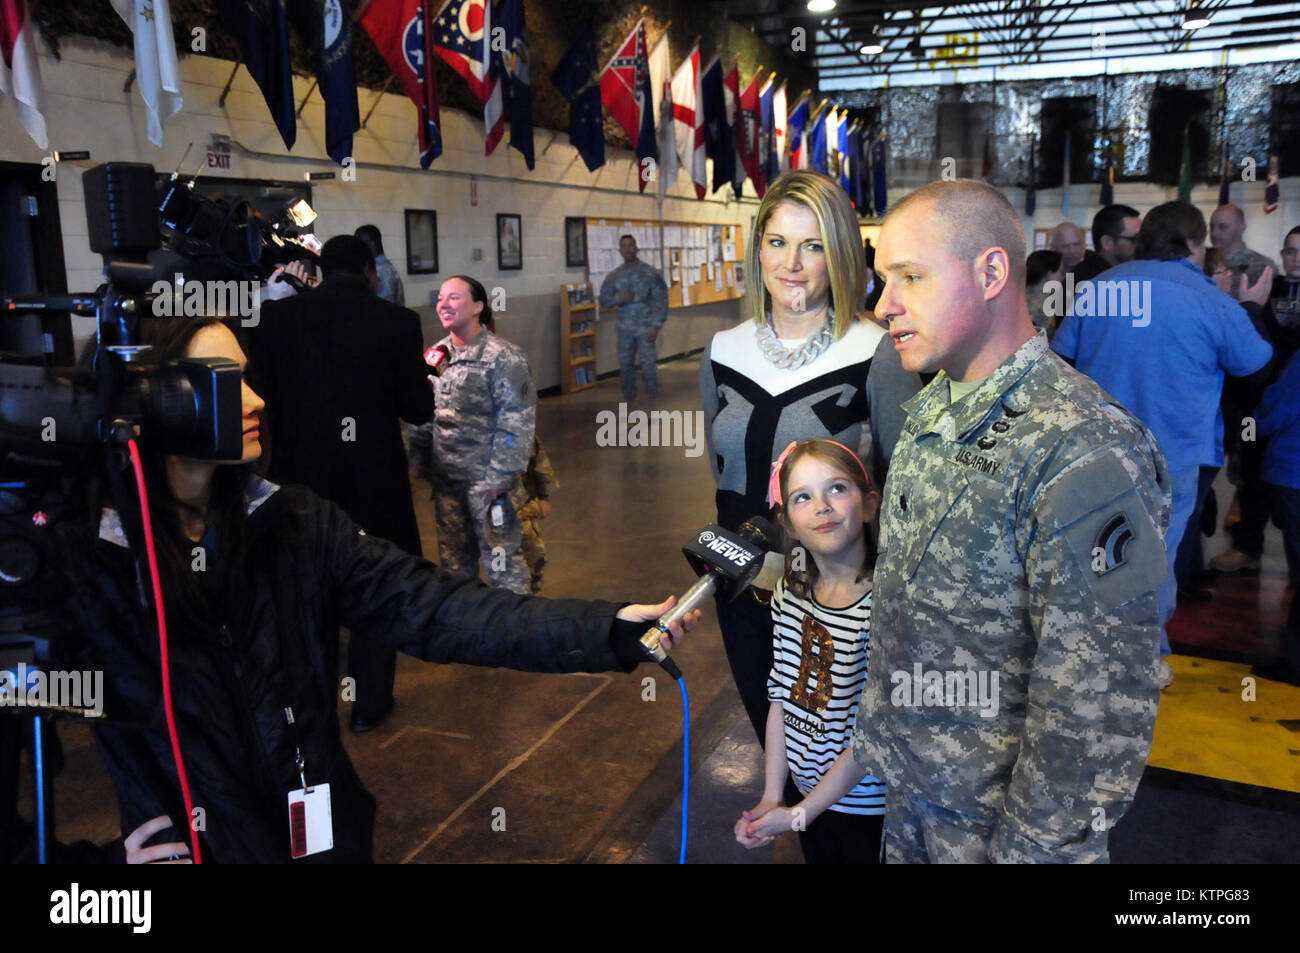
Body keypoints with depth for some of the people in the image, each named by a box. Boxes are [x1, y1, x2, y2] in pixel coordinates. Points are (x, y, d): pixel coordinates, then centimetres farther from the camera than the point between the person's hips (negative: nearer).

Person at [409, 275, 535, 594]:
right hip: (445, 474, 7)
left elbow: (517, 421, -14)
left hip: (485, 476, -6)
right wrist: (417, 461, 11)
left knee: (500, 554, -3)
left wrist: (500, 476, -17)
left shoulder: (503, 357, -10)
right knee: (452, 556, 16)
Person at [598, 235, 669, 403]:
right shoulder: (613, 276, 4)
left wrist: (656, 326, -13)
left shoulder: (650, 273, -5)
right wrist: (619, 298, -12)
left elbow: (661, 300, -6)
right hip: (625, 329, 3)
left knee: (647, 365, -7)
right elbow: (604, 300, 9)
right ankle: (629, 400, 24)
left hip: (645, 328, -3)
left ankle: (654, 401, 7)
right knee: (625, 365, 10)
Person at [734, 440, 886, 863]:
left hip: (866, 807, -5)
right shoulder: (789, 594, -5)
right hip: (803, 789, 6)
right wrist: (772, 796, -1)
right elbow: (781, 698, 1)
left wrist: (801, 812, -15)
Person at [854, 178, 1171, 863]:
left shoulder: (1084, 456, -27)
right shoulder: (933, 406, -1)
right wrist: (875, 731, 12)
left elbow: (1097, 714, -25)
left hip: (989, 823, -7)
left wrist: (1031, 848, -19)